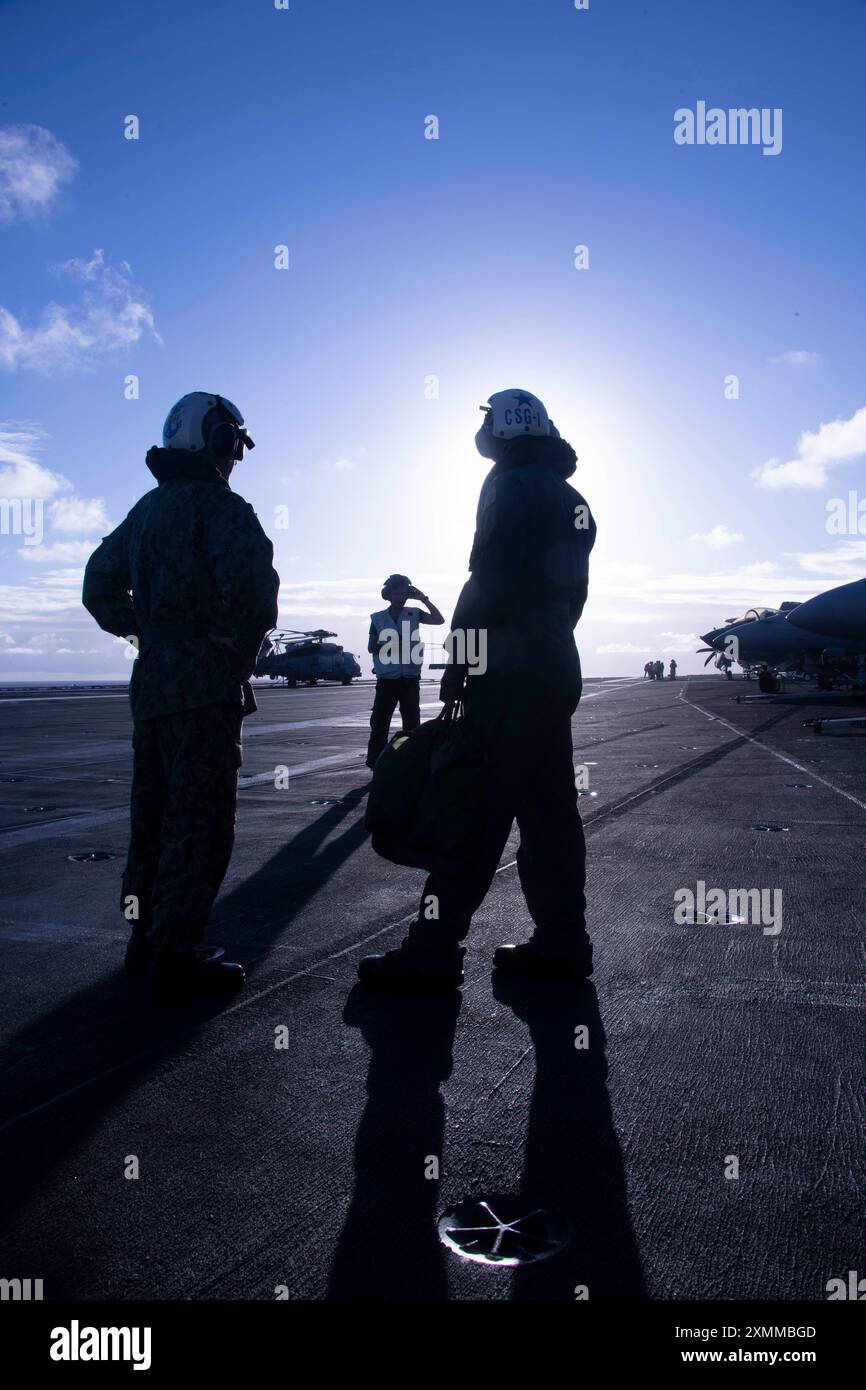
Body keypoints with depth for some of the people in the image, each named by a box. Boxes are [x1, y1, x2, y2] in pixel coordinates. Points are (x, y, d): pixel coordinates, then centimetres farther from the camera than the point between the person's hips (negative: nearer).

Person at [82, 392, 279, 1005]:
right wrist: (247, 644, -10)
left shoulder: (147, 509, 19)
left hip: (152, 684, 9)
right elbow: (253, 576, -25)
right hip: (206, 688, -9)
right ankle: (176, 959, -1)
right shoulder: (219, 504, -8)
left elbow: (101, 584, 24)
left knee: (156, 815, 16)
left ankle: (147, 938, 27)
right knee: (202, 822, -4)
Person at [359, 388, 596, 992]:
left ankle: (432, 952, -6)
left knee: (477, 812, -9)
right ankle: (561, 940, 14)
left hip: (512, 672, -9)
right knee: (549, 809, 9)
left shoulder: (511, 485, -6)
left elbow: (489, 579, -15)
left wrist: (459, 657, -10)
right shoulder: (569, 498, 20)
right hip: (558, 667, 9)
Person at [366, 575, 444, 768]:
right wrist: (383, 643, -14)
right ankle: (374, 763, 1)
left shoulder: (414, 614, 7)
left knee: (412, 722, 4)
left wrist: (423, 599, -9)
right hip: (387, 679, -1)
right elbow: (371, 647, 6)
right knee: (379, 722, -4)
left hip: (410, 679, 1)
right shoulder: (378, 618, 5)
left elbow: (439, 619, -4)